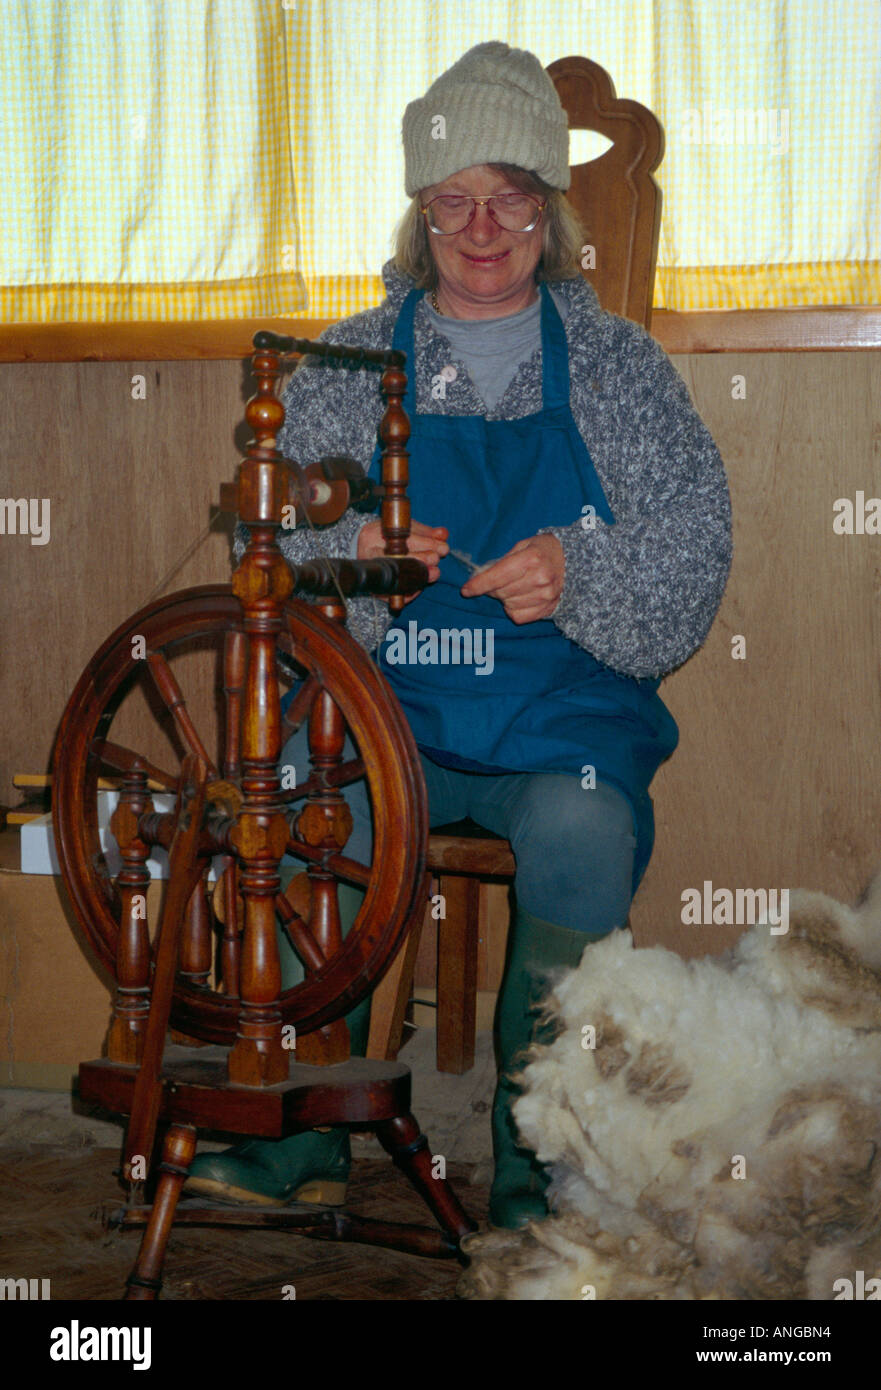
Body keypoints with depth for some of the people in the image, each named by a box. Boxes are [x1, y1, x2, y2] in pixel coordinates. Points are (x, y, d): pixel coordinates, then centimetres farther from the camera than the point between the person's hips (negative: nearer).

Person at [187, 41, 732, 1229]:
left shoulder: (620, 365, 12)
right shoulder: (343, 367, 13)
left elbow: (695, 546, 3)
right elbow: (265, 556, 7)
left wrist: (575, 575, -17)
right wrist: (351, 559, -16)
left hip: (566, 711, -1)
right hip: (384, 699, 1)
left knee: (585, 829, -33)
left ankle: (539, 1158, -16)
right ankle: (303, 1138, -17)